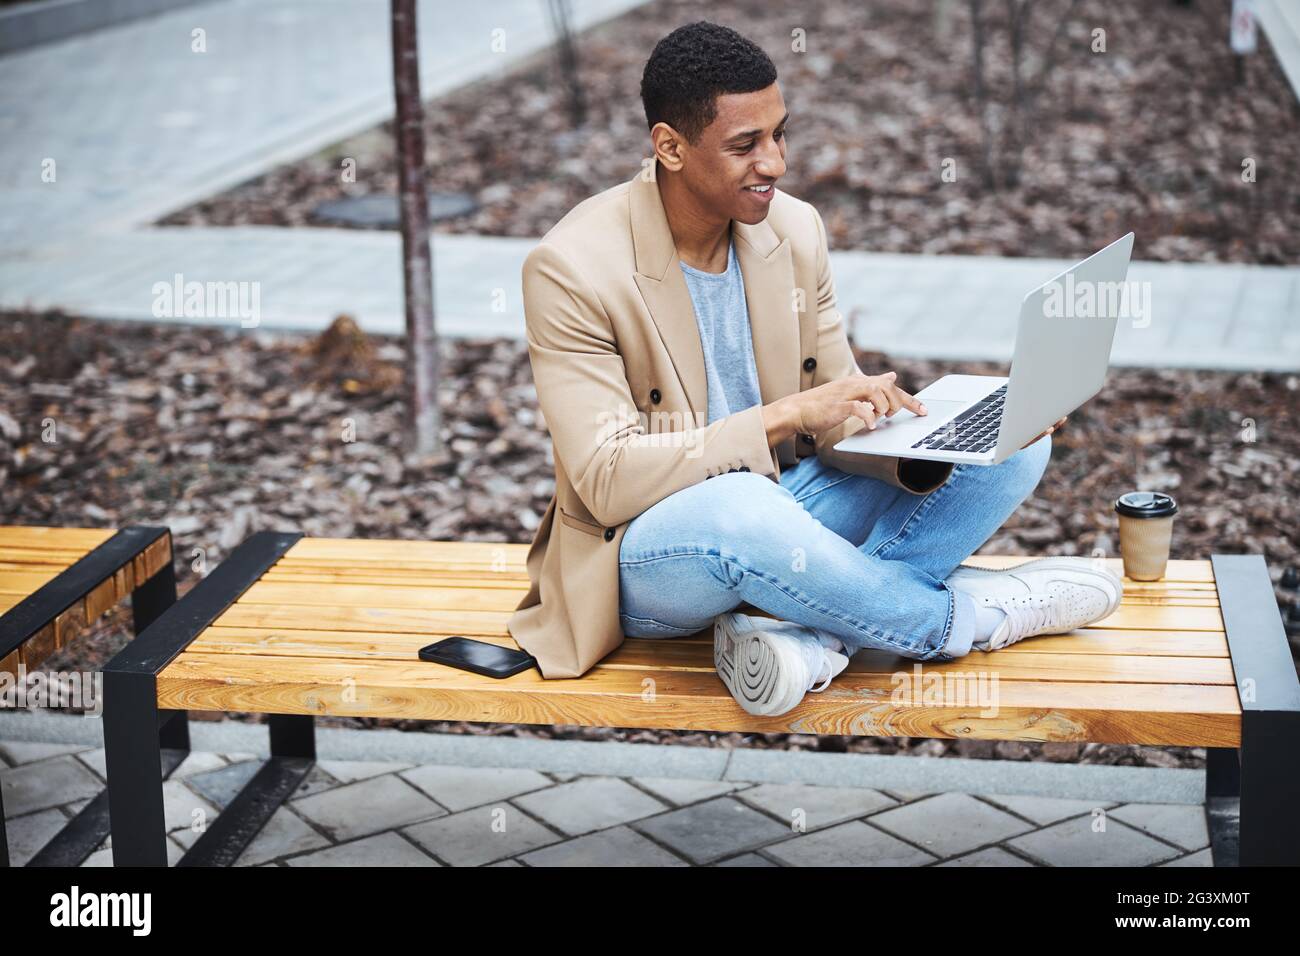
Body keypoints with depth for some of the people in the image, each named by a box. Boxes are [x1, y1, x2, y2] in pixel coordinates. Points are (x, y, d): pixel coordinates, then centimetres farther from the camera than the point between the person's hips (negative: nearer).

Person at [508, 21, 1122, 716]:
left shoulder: (793, 229, 0)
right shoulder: (571, 268, -18)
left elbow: (836, 424, 4)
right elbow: (608, 482, -23)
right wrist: (785, 416, -30)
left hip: (784, 504, 7)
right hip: (643, 551, -6)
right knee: (734, 504, -42)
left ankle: (811, 638, -26)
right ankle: (958, 618, -15)